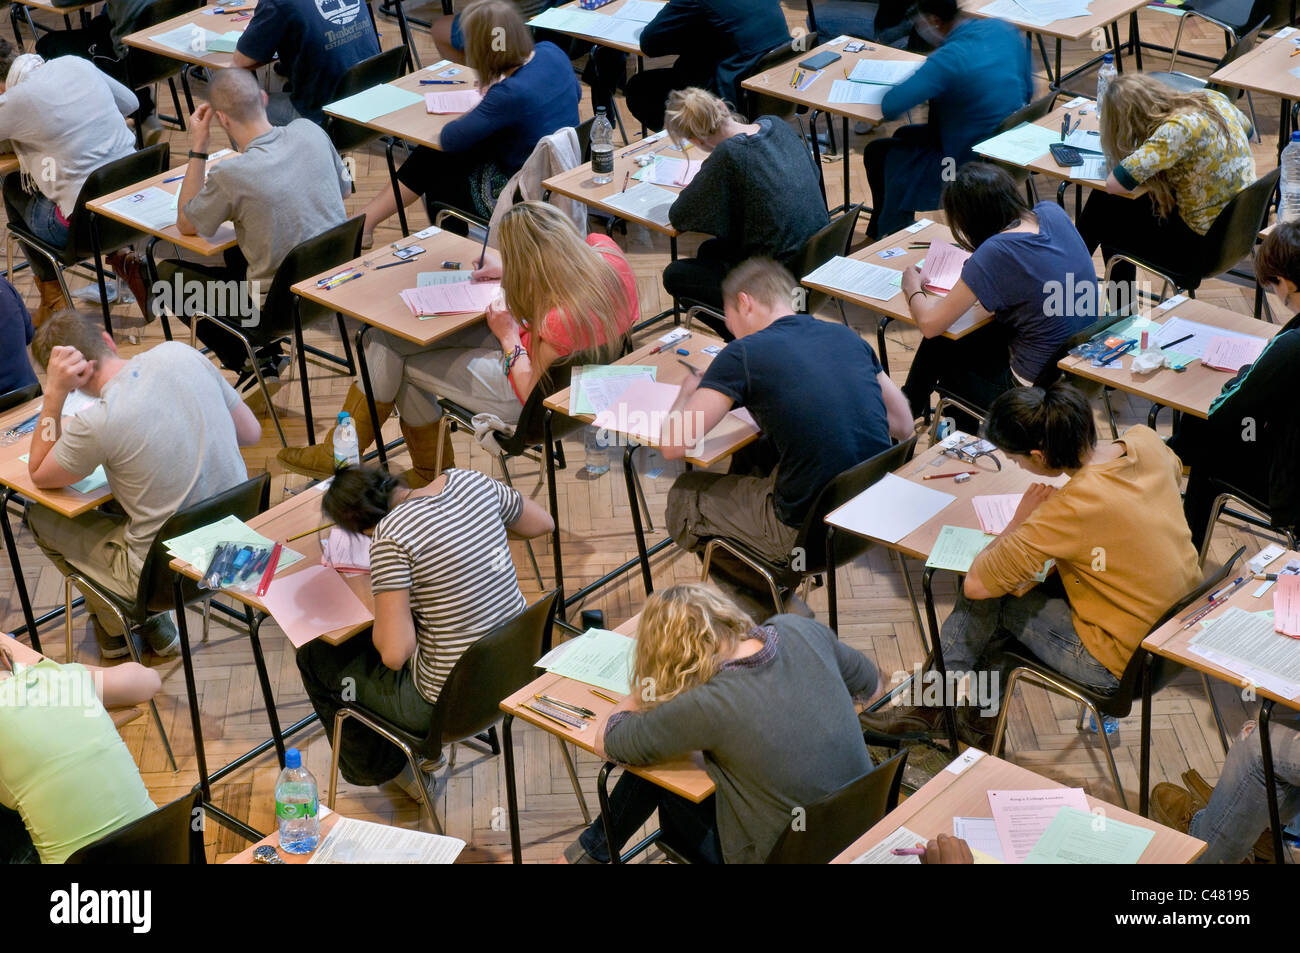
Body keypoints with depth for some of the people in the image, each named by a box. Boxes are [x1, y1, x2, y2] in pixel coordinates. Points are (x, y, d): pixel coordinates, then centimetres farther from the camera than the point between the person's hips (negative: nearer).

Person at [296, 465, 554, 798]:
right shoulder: (468, 481, -5)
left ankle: (377, 769, 39)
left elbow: (395, 653, -25)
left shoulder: (391, 536, -25)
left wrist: (380, 619, -5)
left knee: (315, 656, 18)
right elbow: (543, 523, 13)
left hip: (449, 703, -7)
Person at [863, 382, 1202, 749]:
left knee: (985, 597, 8)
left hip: (1124, 665, -8)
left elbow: (976, 584, -23)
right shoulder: (1145, 441, -10)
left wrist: (1018, 521, -7)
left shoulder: (1072, 508, -31)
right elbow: (1174, 468, 19)